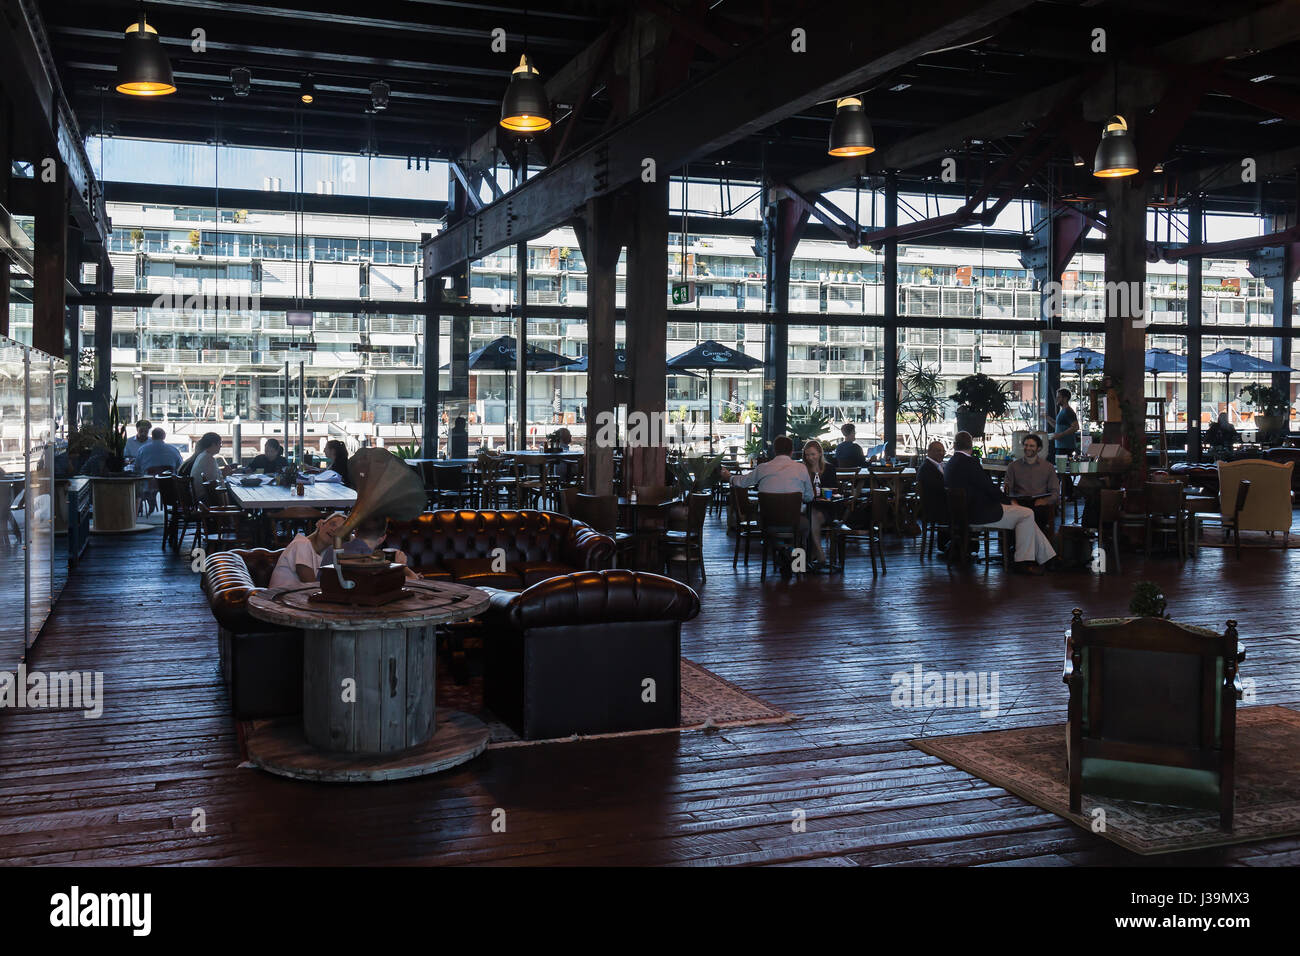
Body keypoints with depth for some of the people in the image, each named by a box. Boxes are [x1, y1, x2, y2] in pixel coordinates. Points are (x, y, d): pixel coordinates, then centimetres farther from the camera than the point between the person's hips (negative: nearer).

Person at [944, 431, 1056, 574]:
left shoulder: (949, 465, 12)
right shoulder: (969, 463, -17)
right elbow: (989, 487, -14)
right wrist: (1009, 501, 1)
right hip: (978, 514, -10)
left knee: (1026, 514, 15)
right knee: (1027, 514, -3)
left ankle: (1046, 557, 14)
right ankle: (1023, 561, 1)